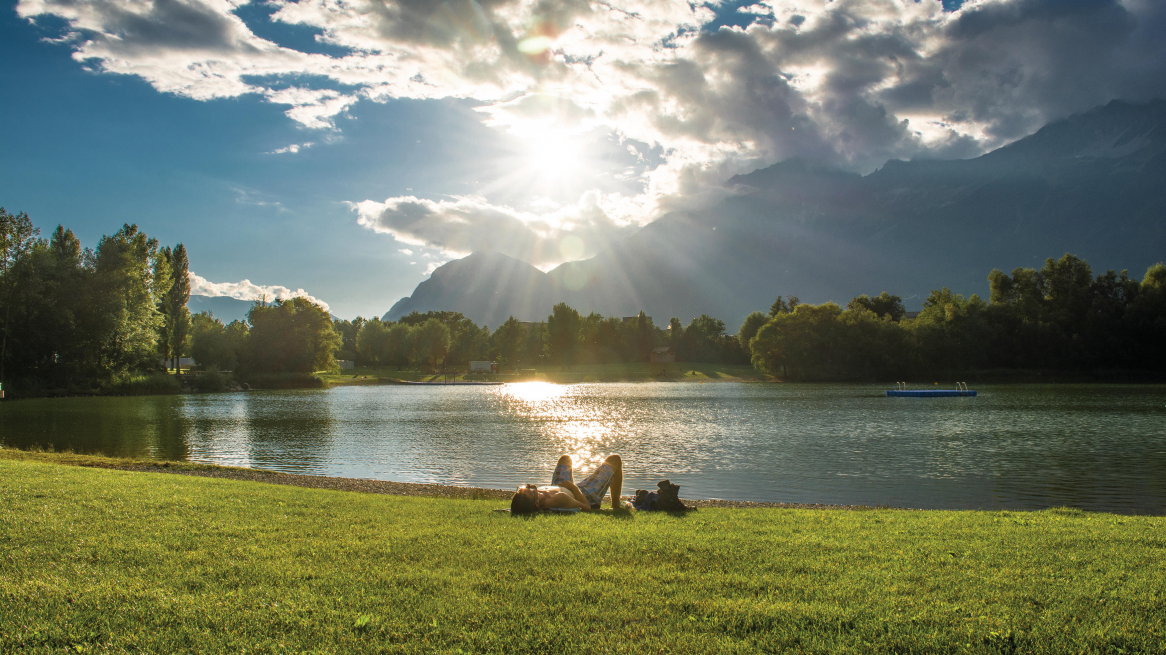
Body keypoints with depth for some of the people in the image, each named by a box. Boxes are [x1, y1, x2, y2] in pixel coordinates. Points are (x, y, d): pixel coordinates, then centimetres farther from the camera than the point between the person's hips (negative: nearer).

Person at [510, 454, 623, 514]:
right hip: (586, 496, -6)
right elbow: (586, 507, -34)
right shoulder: (559, 499, -51)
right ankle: (616, 505, 30)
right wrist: (573, 487, -22)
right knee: (615, 460, 6)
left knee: (565, 458, 34)